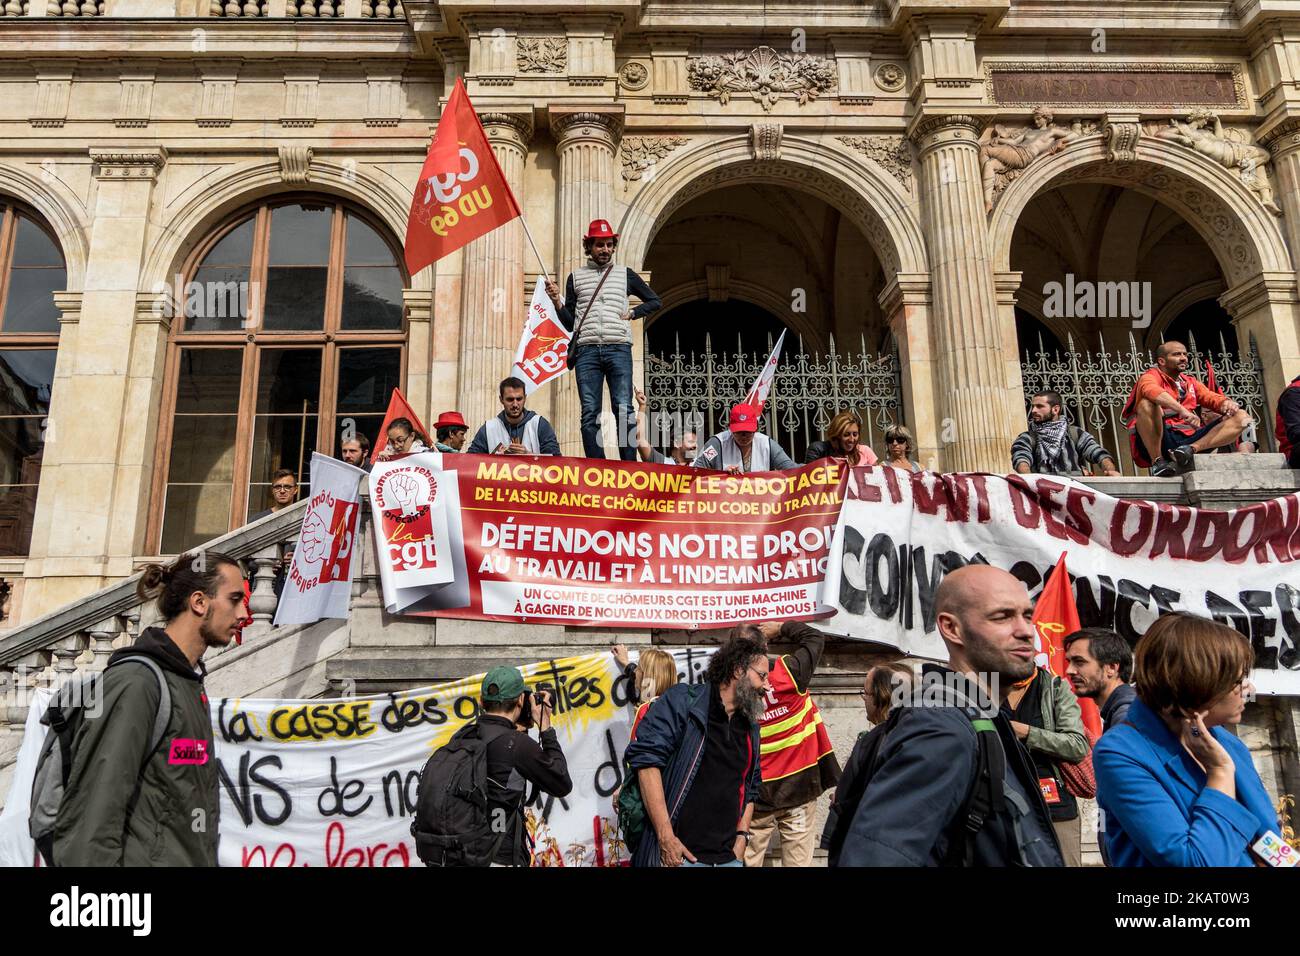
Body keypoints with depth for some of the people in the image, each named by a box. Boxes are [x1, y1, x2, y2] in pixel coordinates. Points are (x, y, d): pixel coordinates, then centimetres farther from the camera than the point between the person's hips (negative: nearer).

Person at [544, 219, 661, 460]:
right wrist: (557, 302, -2)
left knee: (624, 410, -8)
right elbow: (569, 323, 15)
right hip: (586, 351, 1)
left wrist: (632, 313, 10)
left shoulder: (626, 275, 16)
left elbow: (654, 301, 26)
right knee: (590, 412, -4)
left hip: (618, 349, -1)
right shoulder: (575, 277, 17)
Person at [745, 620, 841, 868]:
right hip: (800, 787, -1)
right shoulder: (788, 672, -13)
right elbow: (815, 637, 5)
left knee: (747, 859, 9)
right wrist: (780, 628, 15)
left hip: (757, 795, 1)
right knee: (798, 858, 6)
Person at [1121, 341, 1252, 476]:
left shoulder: (1190, 382, 24)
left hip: (1188, 439, 6)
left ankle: (1191, 449, -26)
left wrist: (1227, 403, -9)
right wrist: (1182, 410, -35)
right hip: (1160, 441, -6)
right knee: (1147, 403, -30)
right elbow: (1151, 390, -22)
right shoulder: (1152, 376, 2)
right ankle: (1157, 461, -25)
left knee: (1241, 417, -2)